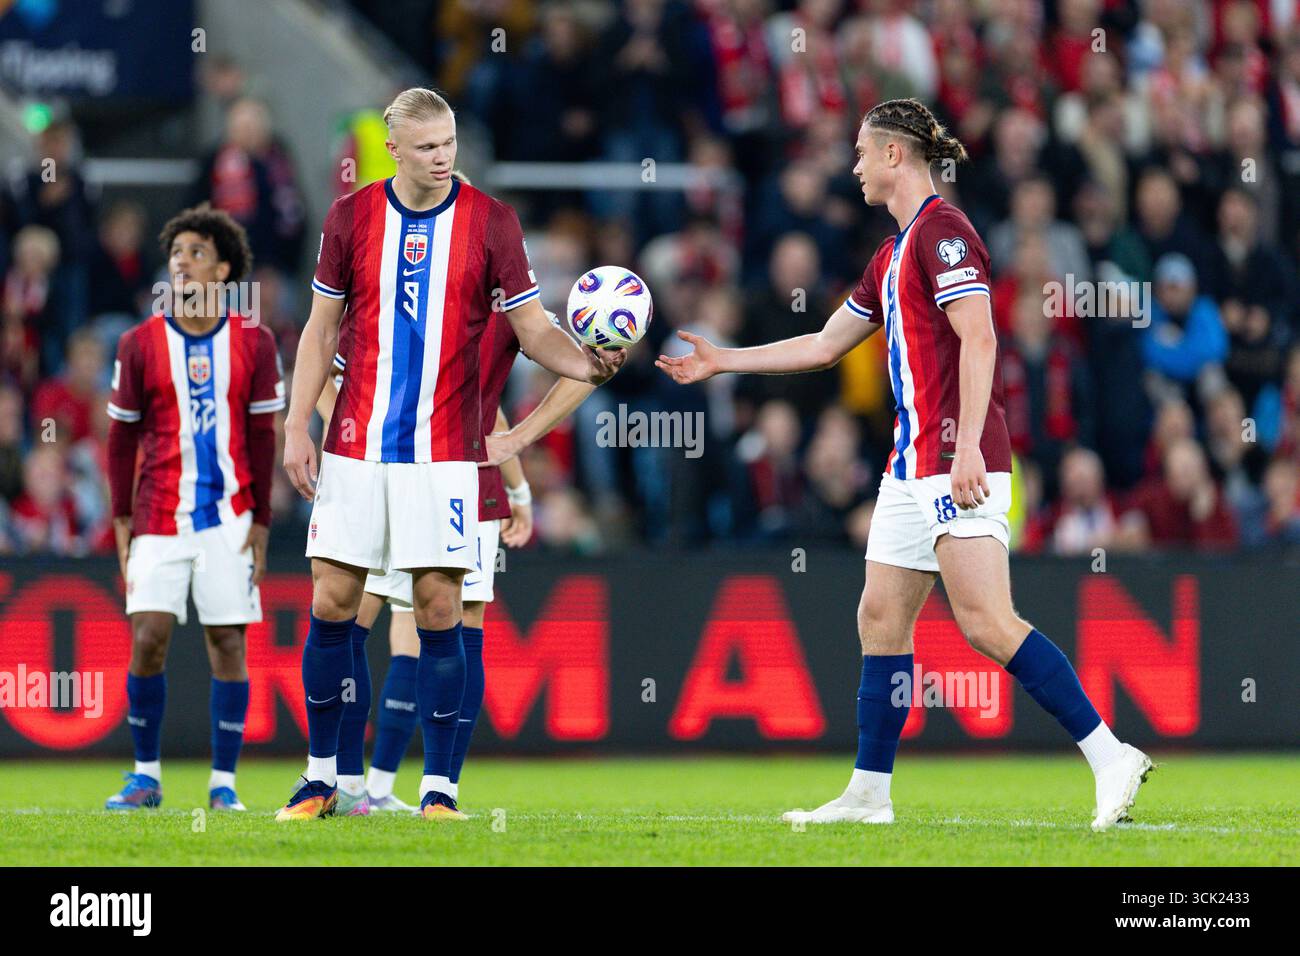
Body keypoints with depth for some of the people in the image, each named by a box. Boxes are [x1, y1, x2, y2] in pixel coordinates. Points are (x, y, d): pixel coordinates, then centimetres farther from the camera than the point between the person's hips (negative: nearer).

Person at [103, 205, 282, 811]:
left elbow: (263, 439, 6)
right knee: (147, 640, -8)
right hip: (159, 520, 0)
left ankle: (223, 783, 6)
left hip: (229, 519, 0)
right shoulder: (140, 345, 3)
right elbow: (121, 438, 8)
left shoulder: (253, 345, 3)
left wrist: (260, 523, 2)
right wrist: (122, 521, 4)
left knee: (227, 644, -1)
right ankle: (146, 776, 5)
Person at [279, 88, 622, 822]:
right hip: (356, 447, 2)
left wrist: (587, 363, -20)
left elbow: (533, 329, 0)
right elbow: (321, 329, 10)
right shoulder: (351, 216, 3)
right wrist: (297, 427, 3)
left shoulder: (490, 221, -1)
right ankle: (322, 776, 13)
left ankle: (439, 787, 2)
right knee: (332, 603, 1)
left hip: (443, 452, -2)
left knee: (440, 609, -4)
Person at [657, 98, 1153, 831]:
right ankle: (869, 793, 13)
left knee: (986, 621, -17)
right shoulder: (895, 252, 21)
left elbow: (978, 339, -19)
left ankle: (1110, 756, -18)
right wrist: (720, 360, 34)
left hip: (956, 462, -10)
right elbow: (825, 345, 30)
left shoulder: (942, 230, -9)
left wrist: (968, 445, -26)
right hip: (913, 462, 10)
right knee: (881, 619, 9)